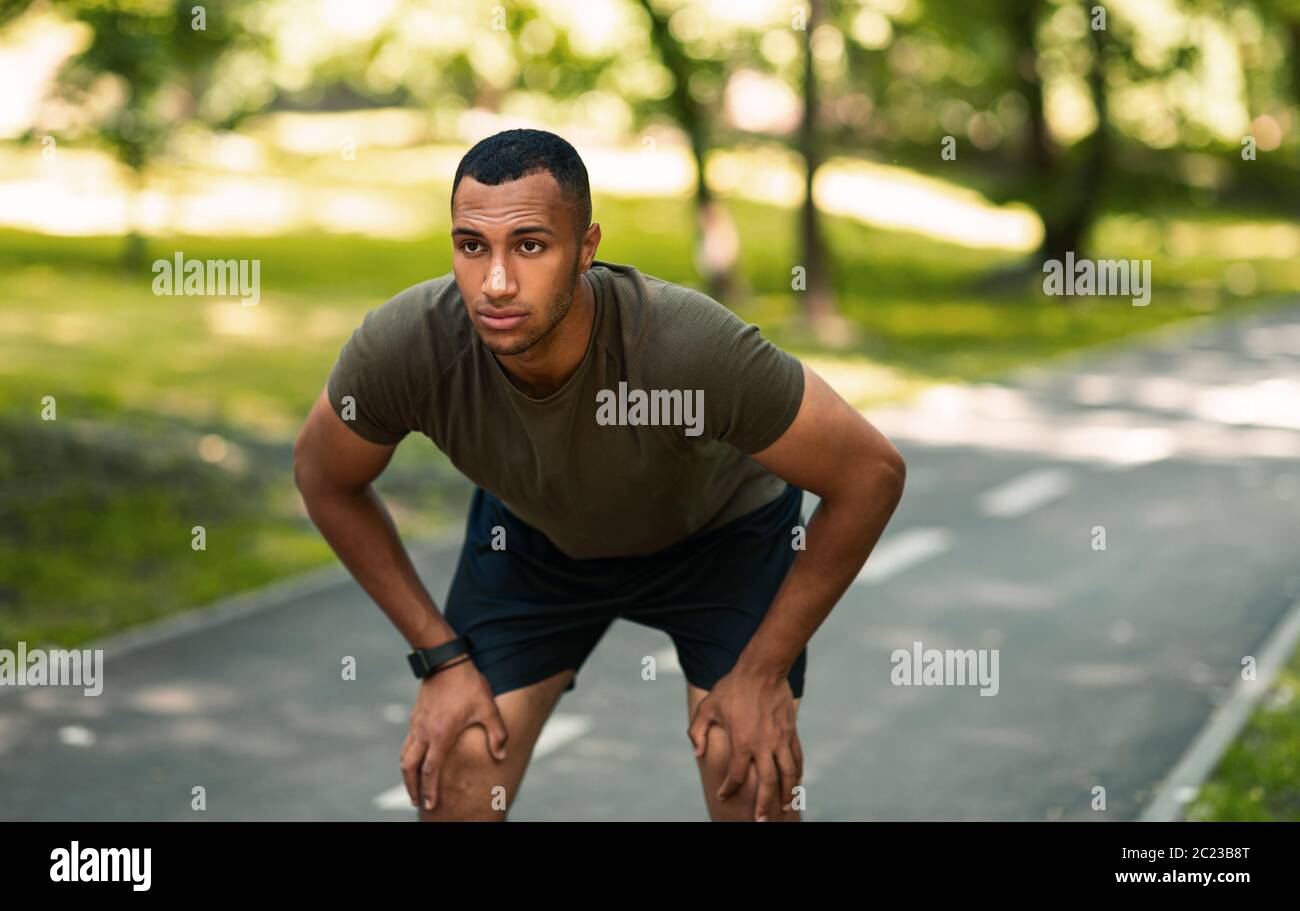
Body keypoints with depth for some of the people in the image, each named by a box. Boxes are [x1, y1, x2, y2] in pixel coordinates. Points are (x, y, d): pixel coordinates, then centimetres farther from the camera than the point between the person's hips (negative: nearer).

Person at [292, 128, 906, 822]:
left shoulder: (692, 345, -42)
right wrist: (440, 657, -10)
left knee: (752, 785, -16)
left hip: (722, 527, -2)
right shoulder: (401, 348, -33)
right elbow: (325, 480, -10)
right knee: (448, 784, -8)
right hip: (531, 530, 2)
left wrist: (764, 671, -20)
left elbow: (872, 474, -27)